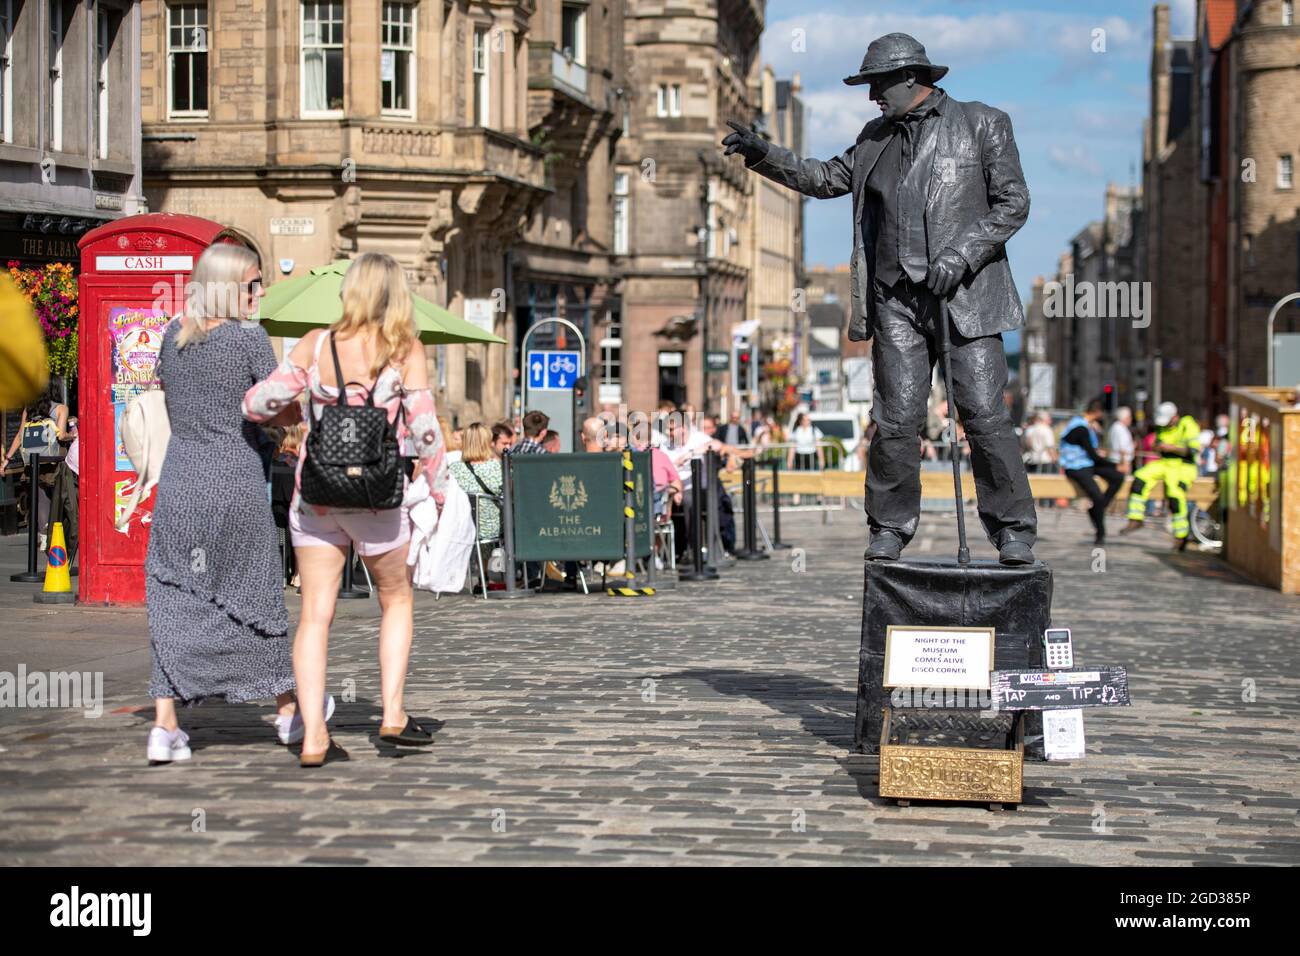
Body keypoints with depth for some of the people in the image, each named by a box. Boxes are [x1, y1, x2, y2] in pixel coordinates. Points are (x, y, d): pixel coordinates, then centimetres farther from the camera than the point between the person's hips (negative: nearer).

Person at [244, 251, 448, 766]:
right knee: (397, 600, 19)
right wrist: (438, 492, 3)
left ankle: (313, 737, -1)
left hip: (315, 494, 1)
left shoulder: (316, 344, 0)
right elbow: (424, 429, -8)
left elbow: (260, 402, -6)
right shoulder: (406, 350, -4)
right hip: (376, 497, -1)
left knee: (315, 613, 4)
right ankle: (392, 714, 11)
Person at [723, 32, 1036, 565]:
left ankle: (1014, 532, 1)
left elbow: (1013, 203, -1)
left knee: (985, 415, -8)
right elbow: (827, 179, 26)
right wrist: (763, 154, 14)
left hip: (966, 295, -4)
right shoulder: (878, 137, 18)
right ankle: (890, 530, 10)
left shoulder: (982, 124, 4)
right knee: (897, 419, -2)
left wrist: (961, 254, -12)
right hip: (897, 300, 4)